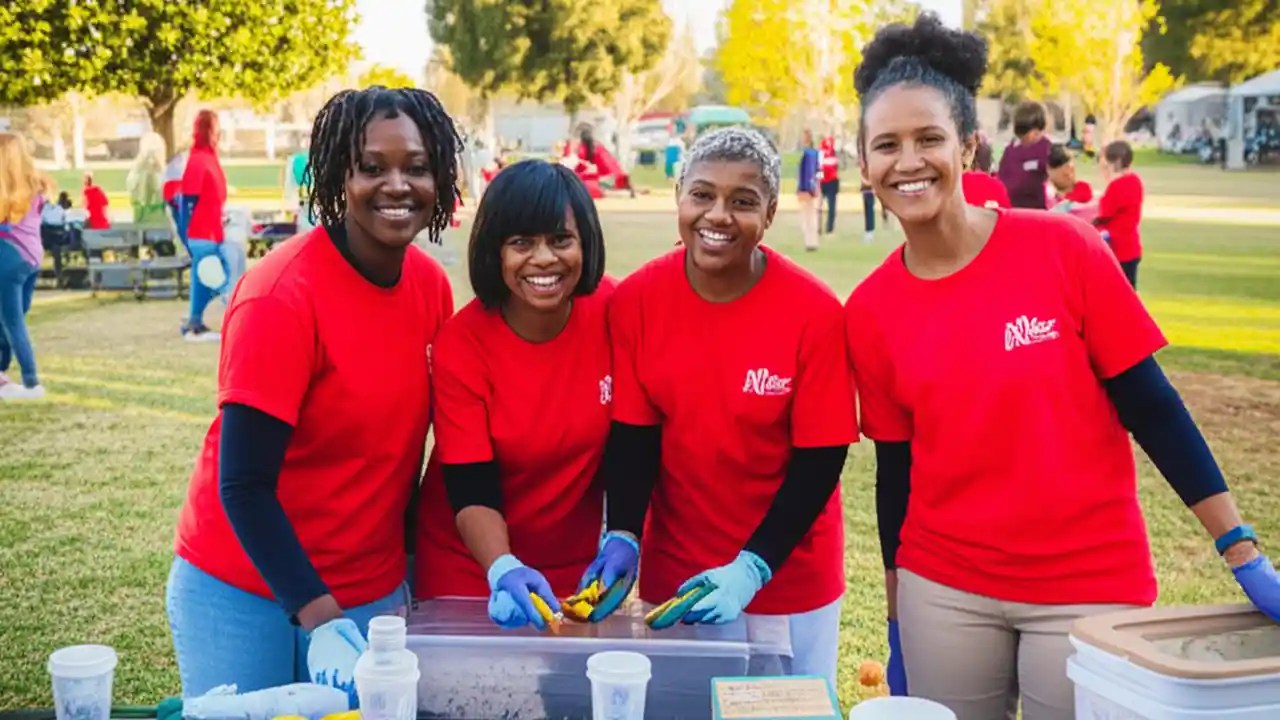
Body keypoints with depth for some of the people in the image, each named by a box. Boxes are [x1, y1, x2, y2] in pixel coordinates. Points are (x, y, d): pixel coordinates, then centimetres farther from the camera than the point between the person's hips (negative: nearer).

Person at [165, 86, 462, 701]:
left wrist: (403, 576, 7)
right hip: (245, 591, -5)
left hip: (372, 591, 5)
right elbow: (243, 484, -20)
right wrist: (322, 623, -25)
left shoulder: (432, 285, -3)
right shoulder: (281, 295, -21)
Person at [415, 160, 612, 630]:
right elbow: (471, 491, -20)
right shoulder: (460, 344, -17)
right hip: (471, 572, -2)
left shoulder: (613, 312, -12)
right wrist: (504, 571, -36)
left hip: (576, 569, 2)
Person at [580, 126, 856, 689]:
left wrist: (752, 567, -20)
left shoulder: (814, 311, -16)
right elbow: (631, 434, -4)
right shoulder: (635, 300, -10)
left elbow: (821, 459, -13)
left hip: (790, 578, -2)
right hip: (673, 574, 2)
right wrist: (622, 537, -19)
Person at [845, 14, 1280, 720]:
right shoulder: (869, 312, -3)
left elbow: (1150, 405, -6)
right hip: (944, 590, 2)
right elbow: (896, 471, 4)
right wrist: (897, 627, 9)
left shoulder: (1063, 247, -10)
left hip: (1089, 585, -2)